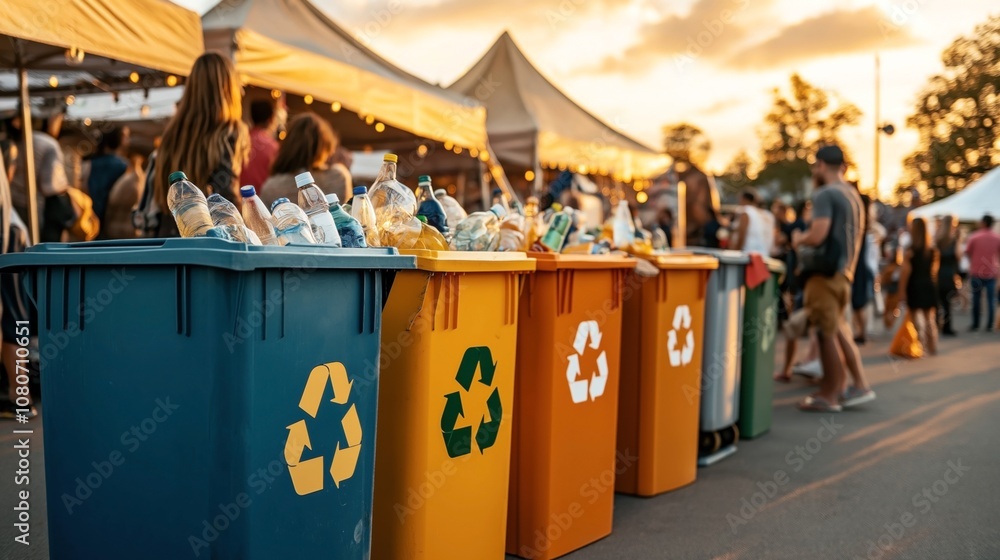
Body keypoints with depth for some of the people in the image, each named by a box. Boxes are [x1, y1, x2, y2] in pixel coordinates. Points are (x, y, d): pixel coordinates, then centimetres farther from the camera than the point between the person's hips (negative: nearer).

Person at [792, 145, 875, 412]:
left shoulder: (824, 195, -13)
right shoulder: (853, 194, 15)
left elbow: (817, 236, -22)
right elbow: (857, 235, 21)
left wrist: (799, 239, -4)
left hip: (825, 272, -9)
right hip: (844, 271, 9)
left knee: (827, 333, -3)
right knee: (838, 328, 17)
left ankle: (829, 396, 4)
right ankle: (859, 384, 18)